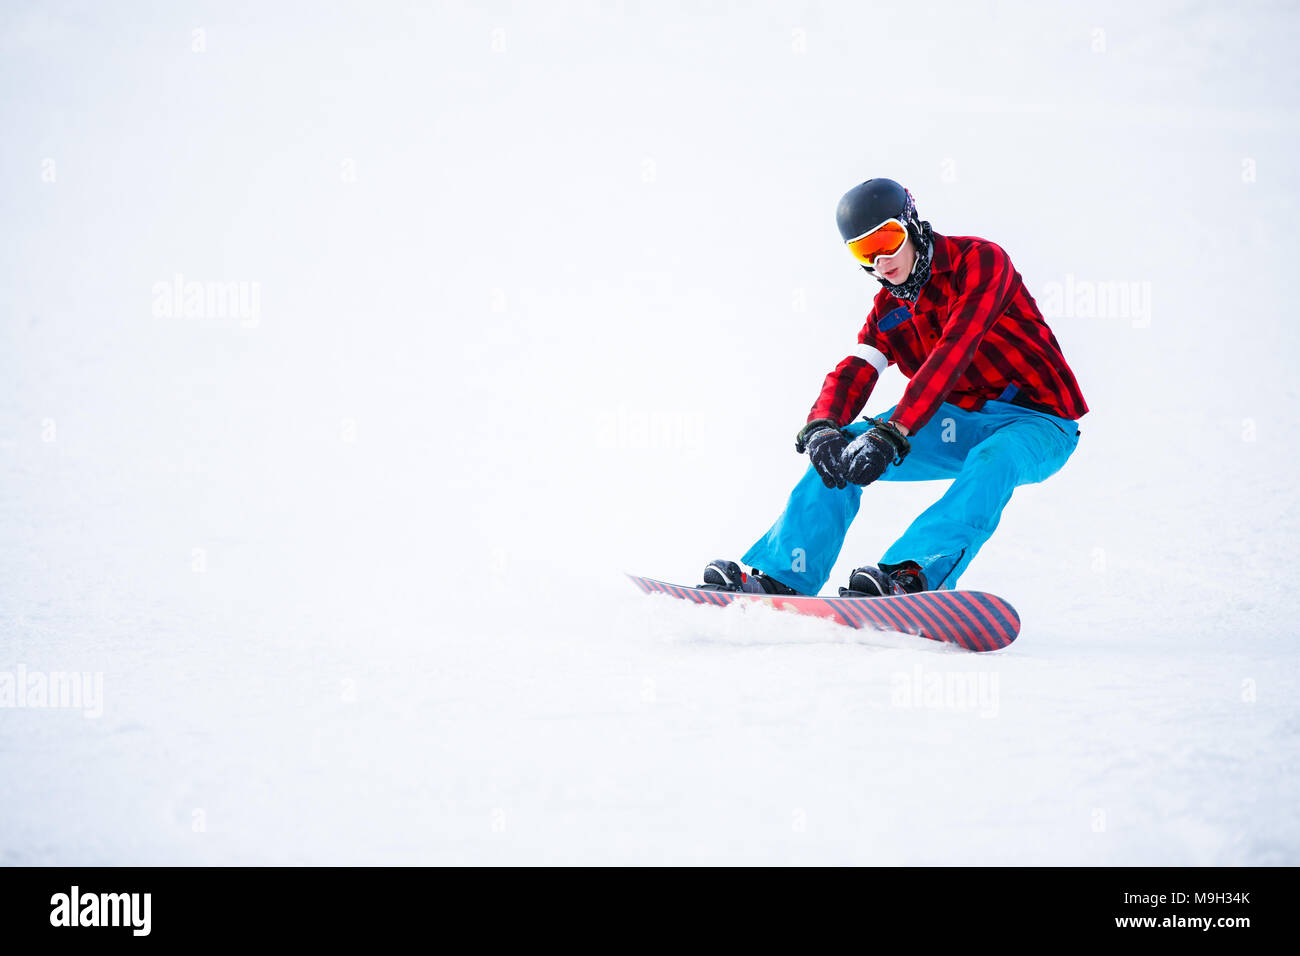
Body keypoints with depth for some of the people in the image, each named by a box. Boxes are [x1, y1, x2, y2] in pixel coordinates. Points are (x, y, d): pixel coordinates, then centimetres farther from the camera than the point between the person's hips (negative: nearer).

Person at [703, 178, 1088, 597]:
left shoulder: (979, 260, -16)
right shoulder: (888, 310, 6)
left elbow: (952, 352, -27)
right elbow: (853, 373, -8)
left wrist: (892, 433, -36)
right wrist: (820, 430, -31)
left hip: (1036, 423, -6)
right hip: (966, 422, 6)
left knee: (992, 460, -40)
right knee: (839, 451, -9)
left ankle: (914, 574, -56)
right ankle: (782, 578, -14)